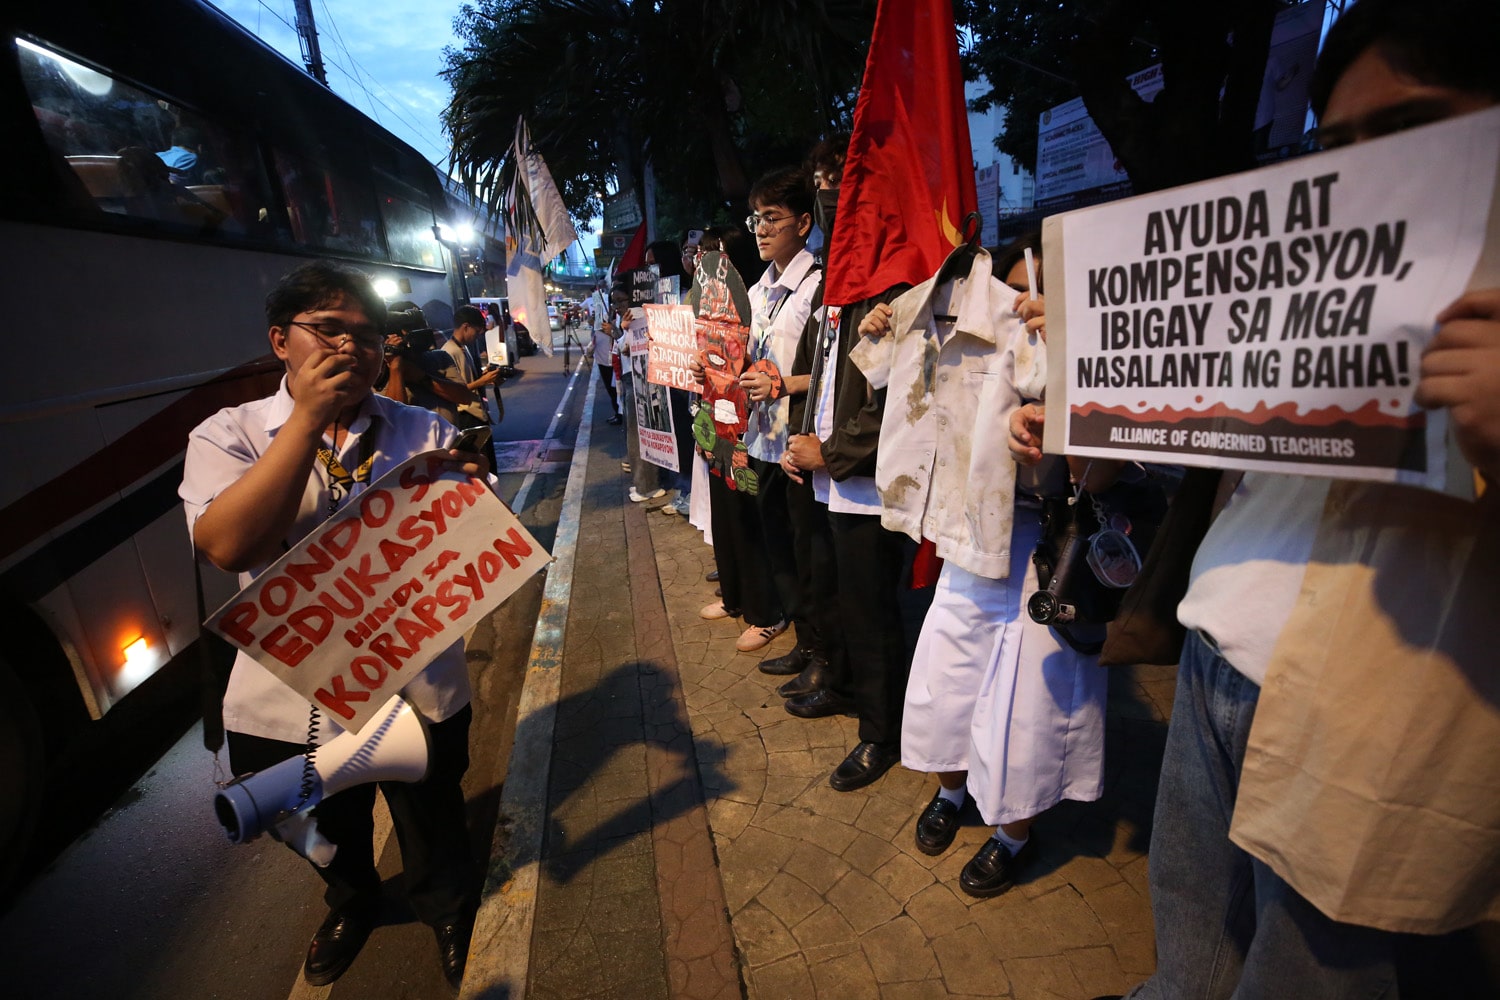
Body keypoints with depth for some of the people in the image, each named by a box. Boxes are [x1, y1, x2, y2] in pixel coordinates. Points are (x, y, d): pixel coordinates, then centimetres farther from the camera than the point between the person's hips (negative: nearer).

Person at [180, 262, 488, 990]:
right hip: (290, 703, 1)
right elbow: (226, 545, -24)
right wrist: (309, 414, -25)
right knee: (330, 839, 28)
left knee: (432, 829, 21)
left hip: (416, 690, 0)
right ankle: (350, 906, 62)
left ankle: (447, 916, 53)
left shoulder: (424, 433, -4)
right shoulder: (229, 435, -6)